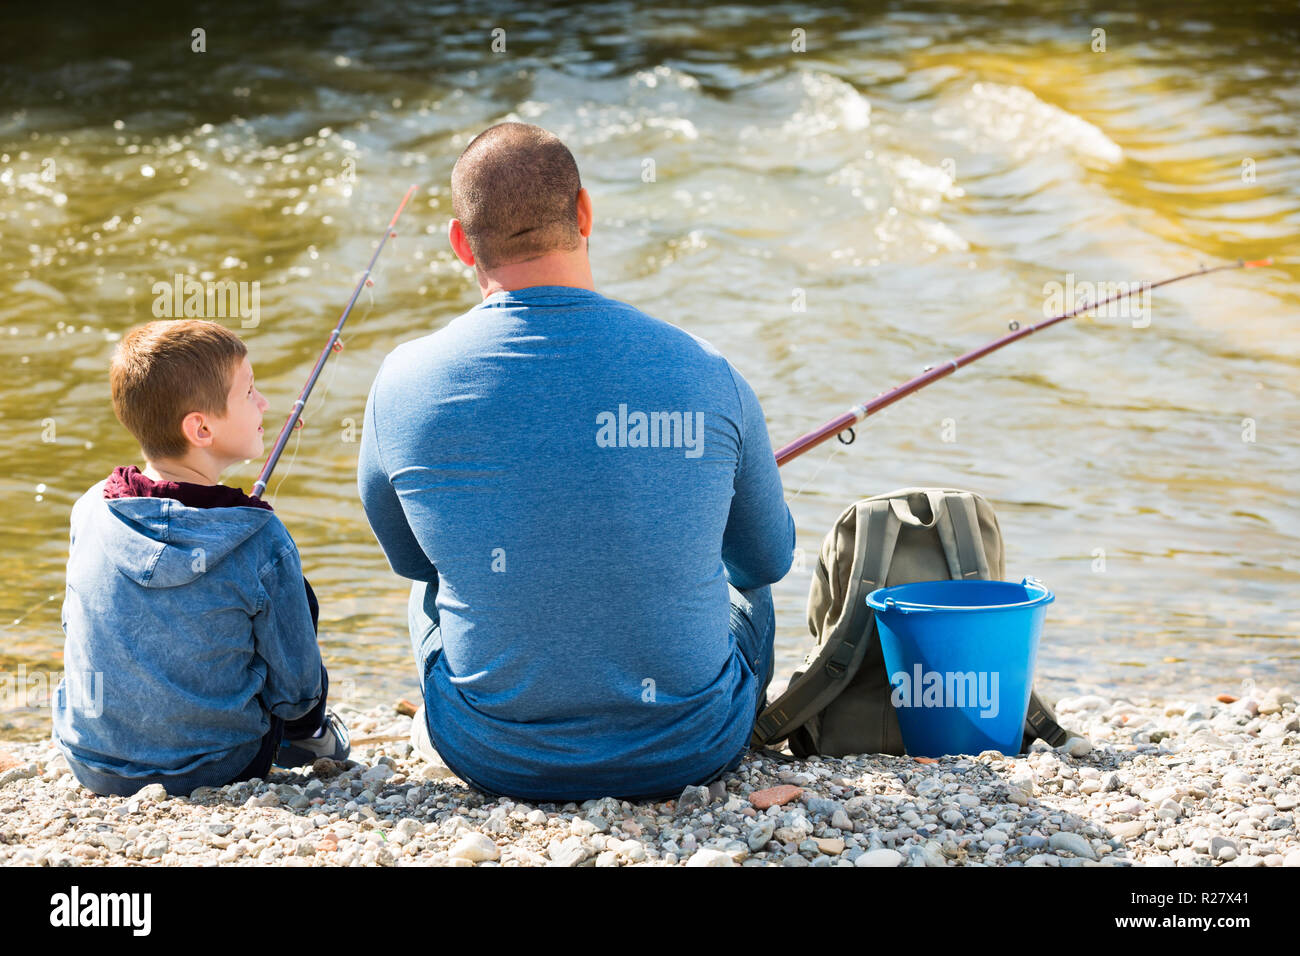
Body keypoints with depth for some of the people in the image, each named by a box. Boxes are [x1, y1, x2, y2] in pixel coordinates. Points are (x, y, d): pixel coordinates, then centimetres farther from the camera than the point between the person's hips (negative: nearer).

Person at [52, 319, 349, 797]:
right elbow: (296, 688, -11)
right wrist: (305, 723, 13)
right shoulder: (262, 543, -19)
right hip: (215, 769, -3)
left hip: (93, 767, 3)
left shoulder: (90, 512, -8)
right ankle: (310, 736, 34)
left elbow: (78, 631, 8)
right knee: (297, 596, 14)